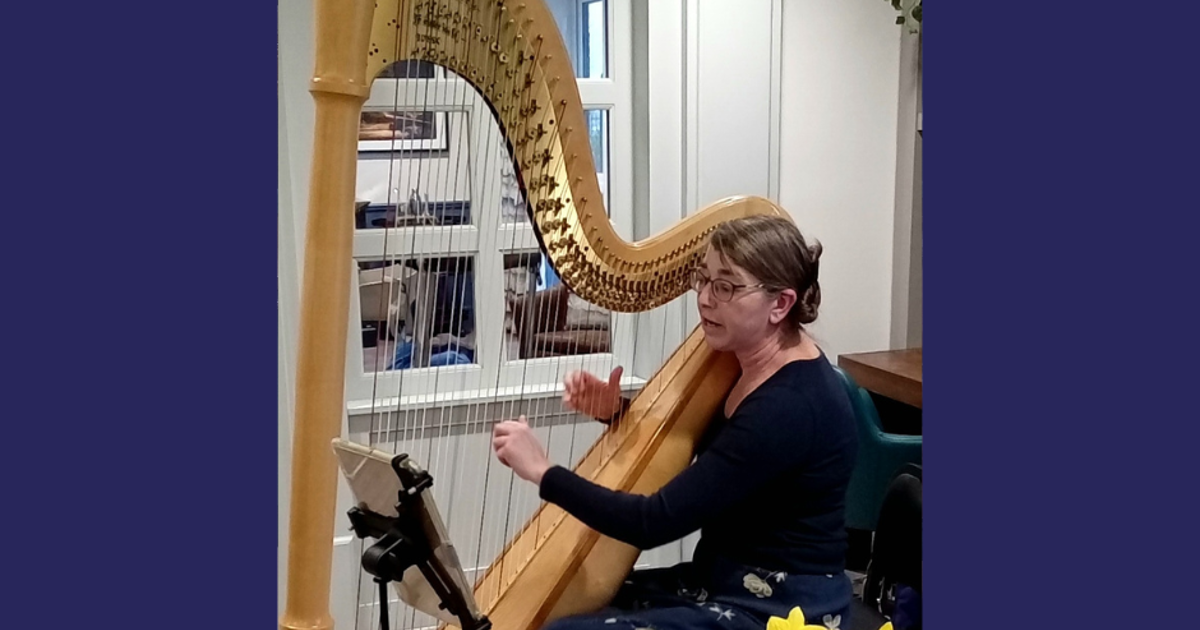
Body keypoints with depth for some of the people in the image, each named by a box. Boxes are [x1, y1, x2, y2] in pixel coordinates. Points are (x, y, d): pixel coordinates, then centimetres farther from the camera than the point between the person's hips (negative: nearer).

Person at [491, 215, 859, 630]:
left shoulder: (790, 405, -26)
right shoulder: (757, 363, 3)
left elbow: (658, 523, -27)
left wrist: (543, 472, -22)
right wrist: (619, 415, 1)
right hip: (726, 582, 9)